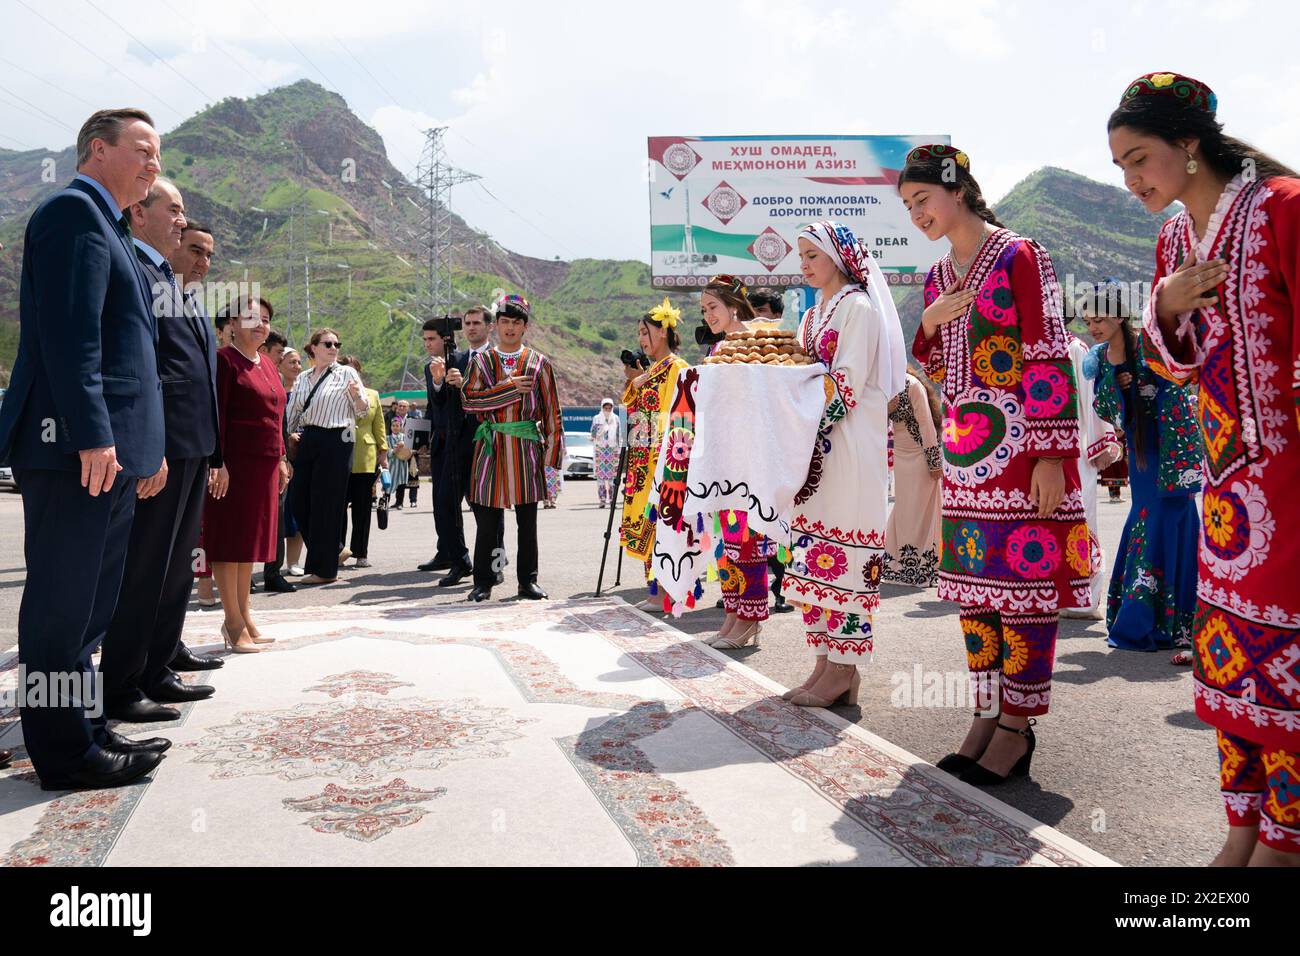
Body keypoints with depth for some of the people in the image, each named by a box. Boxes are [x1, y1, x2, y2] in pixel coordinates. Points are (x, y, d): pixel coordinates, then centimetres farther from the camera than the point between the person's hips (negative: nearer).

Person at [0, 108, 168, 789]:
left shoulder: (106, 226, 24)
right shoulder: (74, 211, -6)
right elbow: (70, 334, -17)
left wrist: (146, 446, 20)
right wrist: (92, 435, -22)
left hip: (107, 450, 10)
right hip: (75, 448, -10)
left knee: (87, 600, 15)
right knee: (63, 600, -2)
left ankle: (83, 728, 25)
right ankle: (65, 752, 7)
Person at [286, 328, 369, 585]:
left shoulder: (347, 373, 2)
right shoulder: (302, 378, 15)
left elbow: (362, 412, 0)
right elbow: (293, 411, 23)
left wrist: (356, 395, -20)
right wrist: (291, 433, 6)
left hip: (336, 441, -6)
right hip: (307, 443, 6)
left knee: (325, 506, -4)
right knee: (300, 504, 5)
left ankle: (324, 569, 6)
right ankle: (329, 551, 25)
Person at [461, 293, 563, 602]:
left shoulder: (539, 363, 7)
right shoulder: (480, 360, 8)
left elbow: (551, 410, 6)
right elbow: (468, 400, -5)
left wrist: (552, 450, 0)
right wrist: (509, 387, -11)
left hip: (527, 448, 0)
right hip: (490, 448, 0)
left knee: (527, 520, 5)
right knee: (486, 520, 2)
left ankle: (528, 580, 15)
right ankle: (483, 582, 12)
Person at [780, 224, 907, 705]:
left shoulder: (859, 307, -5)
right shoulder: (813, 316, 21)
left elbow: (846, 384, -14)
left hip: (849, 448, -9)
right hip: (816, 449, 9)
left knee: (842, 555, -8)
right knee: (815, 554, 6)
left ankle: (843, 669, -2)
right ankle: (825, 662, 12)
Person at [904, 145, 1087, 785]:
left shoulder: (1019, 256, -5)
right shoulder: (938, 278, 15)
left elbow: (1050, 358, -11)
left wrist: (1051, 455, -17)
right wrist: (929, 324, -1)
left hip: (1020, 446, -7)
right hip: (964, 451, 7)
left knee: (1023, 580, -3)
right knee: (974, 584, 9)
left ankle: (1018, 726, 6)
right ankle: (988, 713, 19)